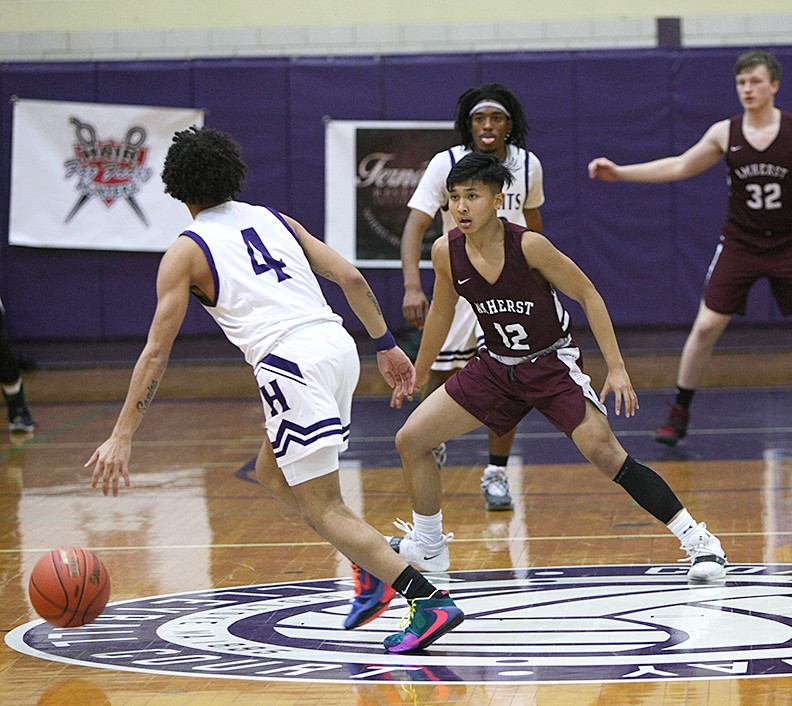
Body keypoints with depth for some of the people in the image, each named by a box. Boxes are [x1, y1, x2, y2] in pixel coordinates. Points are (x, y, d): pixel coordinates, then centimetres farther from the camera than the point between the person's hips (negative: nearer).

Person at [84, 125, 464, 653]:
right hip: (339, 346, 7)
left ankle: (429, 600, -19)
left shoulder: (185, 253, 6)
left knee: (324, 511, -4)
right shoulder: (274, 220, 22)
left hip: (292, 365, -7)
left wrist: (122, 437, 4)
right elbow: (351, 278, 15)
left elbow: (156, 353, 2)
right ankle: (375, 571, 14)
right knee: (272, 474, 25)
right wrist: (387, 346, 23)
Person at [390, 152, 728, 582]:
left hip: (552, 365, -5)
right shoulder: (446, 252, -11)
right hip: (497, 366, 5)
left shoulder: (528, 245, -24)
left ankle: (698, 541, -15)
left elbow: (588, 296, -14)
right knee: (410, 440, -1)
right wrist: (418, 374, 20)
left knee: (604, 453, -23)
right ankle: (428, 550, 19)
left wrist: (616, 369, -18)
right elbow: (441, 313, 10)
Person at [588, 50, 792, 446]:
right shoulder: (725, 134, -2)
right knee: (706, 326, -4)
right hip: (739, 245, 2)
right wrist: (619, 173, 2)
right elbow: (679, 167, 6)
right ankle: (679, 413, 8)